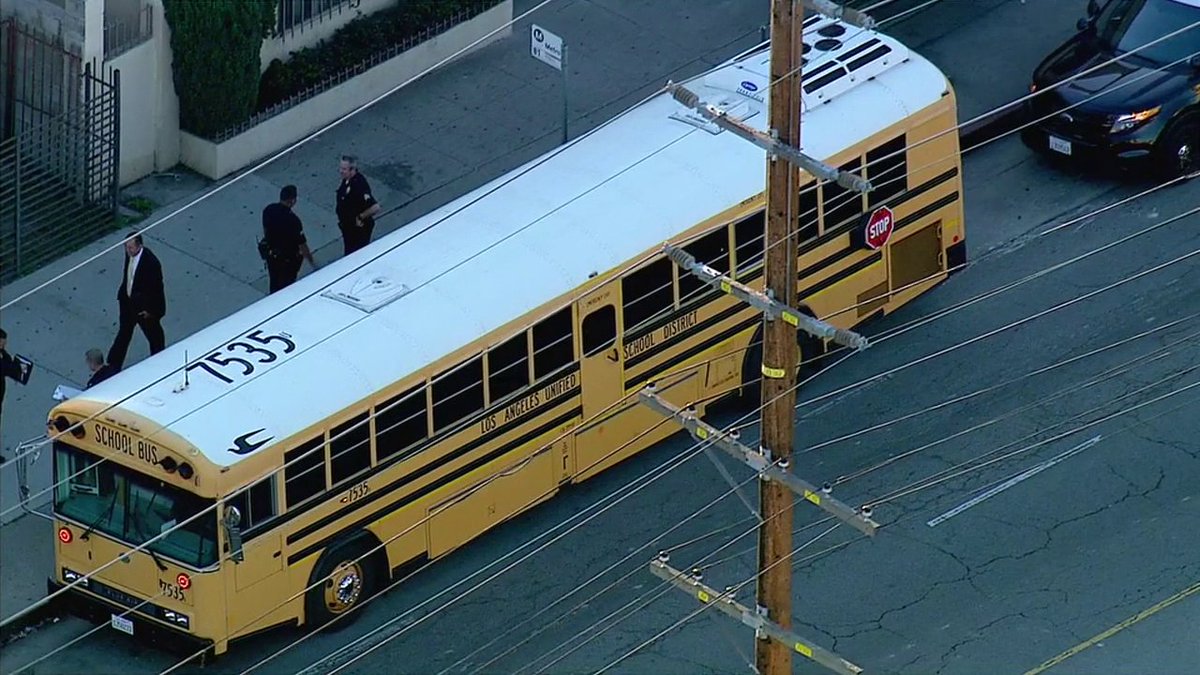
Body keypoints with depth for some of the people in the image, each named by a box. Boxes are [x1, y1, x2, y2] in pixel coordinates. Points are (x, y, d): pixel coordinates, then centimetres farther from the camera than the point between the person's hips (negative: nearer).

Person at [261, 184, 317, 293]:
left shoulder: (268, 210, -12)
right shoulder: (292, 219, -31)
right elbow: (302, 244, -23)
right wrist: (312, 262, -11)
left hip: (271, 254, 6)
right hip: (287, 258, -6)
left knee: (274, 283, 24)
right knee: (286, 284, 13)